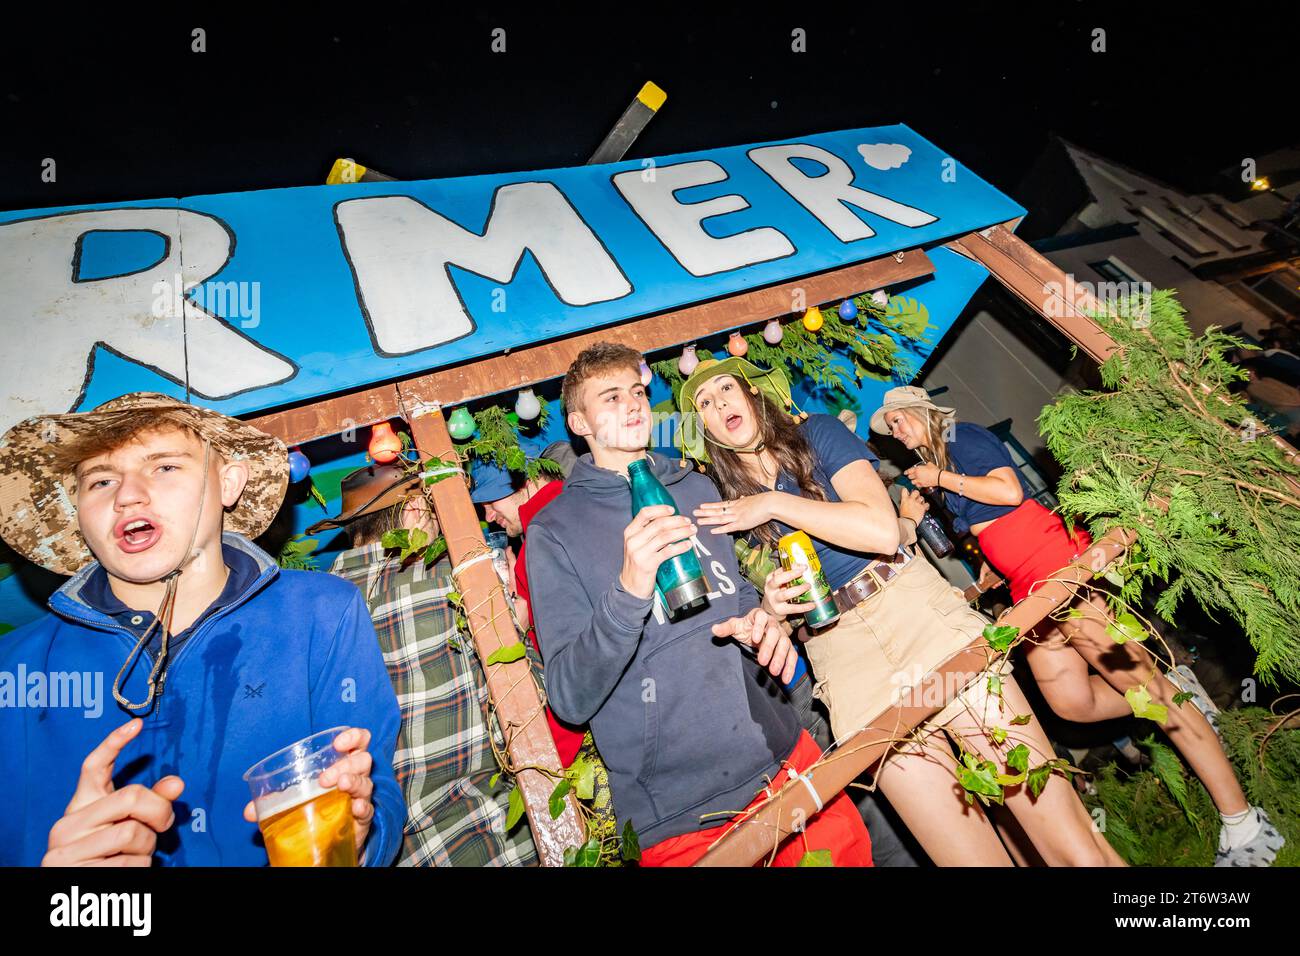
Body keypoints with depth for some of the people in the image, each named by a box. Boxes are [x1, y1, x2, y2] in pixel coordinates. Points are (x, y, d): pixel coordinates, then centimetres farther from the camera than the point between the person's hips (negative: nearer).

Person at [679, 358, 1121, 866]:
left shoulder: (817, 431, 4)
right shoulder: (723, 509, 10)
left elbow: (883, 531, -9)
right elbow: (762, 608, 13)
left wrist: (775, 503, -8)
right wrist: (771, 605, -10)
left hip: (919, 609, -1)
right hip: (843, 657, 1)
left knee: (1075, 848, -2)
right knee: (975, 855, -4)